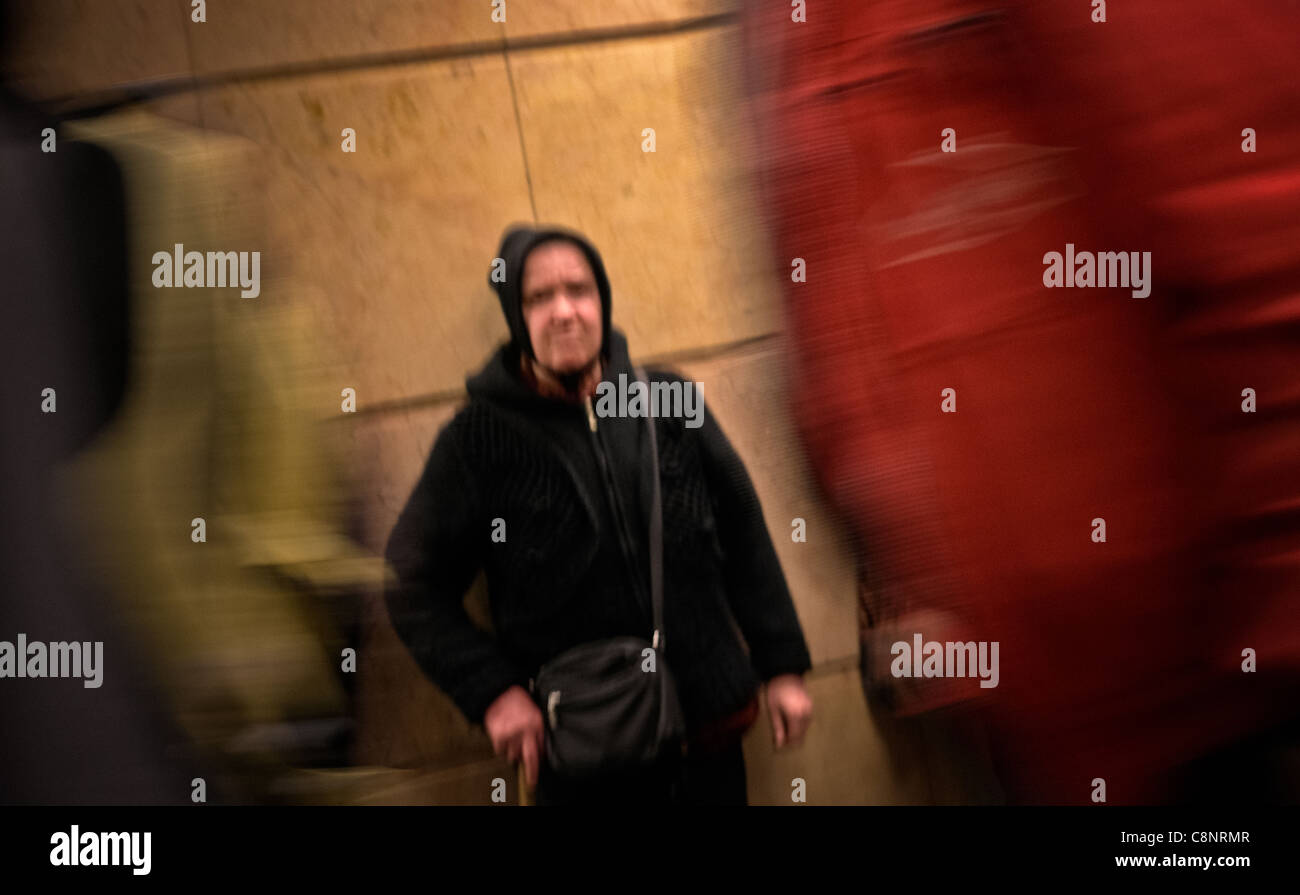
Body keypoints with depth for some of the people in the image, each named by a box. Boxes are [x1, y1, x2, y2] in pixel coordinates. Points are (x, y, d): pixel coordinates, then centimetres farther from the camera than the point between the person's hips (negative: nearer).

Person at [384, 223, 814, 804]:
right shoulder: (478, 440, -4)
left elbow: (743, 533, 10)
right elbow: (412, 585, 1)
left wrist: (783, 667, 9)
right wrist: (492, 691, -10)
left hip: (707, 736, 3)